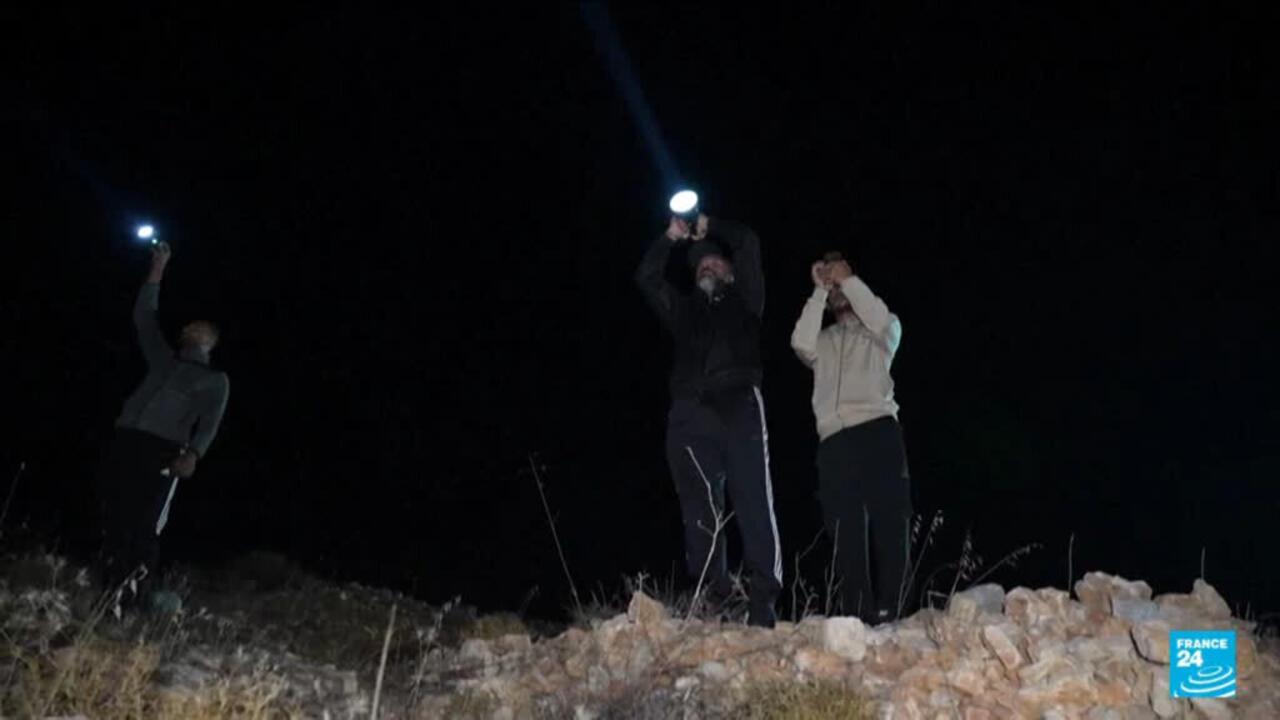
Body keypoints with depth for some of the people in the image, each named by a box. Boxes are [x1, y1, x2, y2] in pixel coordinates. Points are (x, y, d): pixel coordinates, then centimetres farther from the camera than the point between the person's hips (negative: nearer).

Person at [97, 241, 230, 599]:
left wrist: (192, 454, -17)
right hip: (125, 442, 4)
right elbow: (144, 316, 29)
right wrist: (158, 269, 26)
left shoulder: (215, 380, 15)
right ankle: (111, 593, -2)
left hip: (163, 451, -4)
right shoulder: (164, 360, 29)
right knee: (114, 523, -4)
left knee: (145, 527, -12)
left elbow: (209, 424, 2)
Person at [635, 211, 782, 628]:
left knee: (754, 504, -12)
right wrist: (672, 238, 20)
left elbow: (748, 245, 15)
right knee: (700, 509, -5)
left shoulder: (743, 302, 23)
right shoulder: (683, 309, 29)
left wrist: (709, 228, 27)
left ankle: (763, 601, -16)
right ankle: (712, 598, -6)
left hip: (738, 406, -2)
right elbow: (646, 278, 22)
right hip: (690, 414, 3)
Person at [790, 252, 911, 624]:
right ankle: (859, 617, 0)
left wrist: (849, 280, 5)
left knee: (890, 521, -11)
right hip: (834, 439, 3)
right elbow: (801, 343, 3)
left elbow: (884, 322, -4)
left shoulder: (880, 336, 21)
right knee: (847, 531, -2)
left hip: (877, 429, -2)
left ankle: (887, 613, -9)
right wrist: (819, 289, 8)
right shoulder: (823, 341, 26)